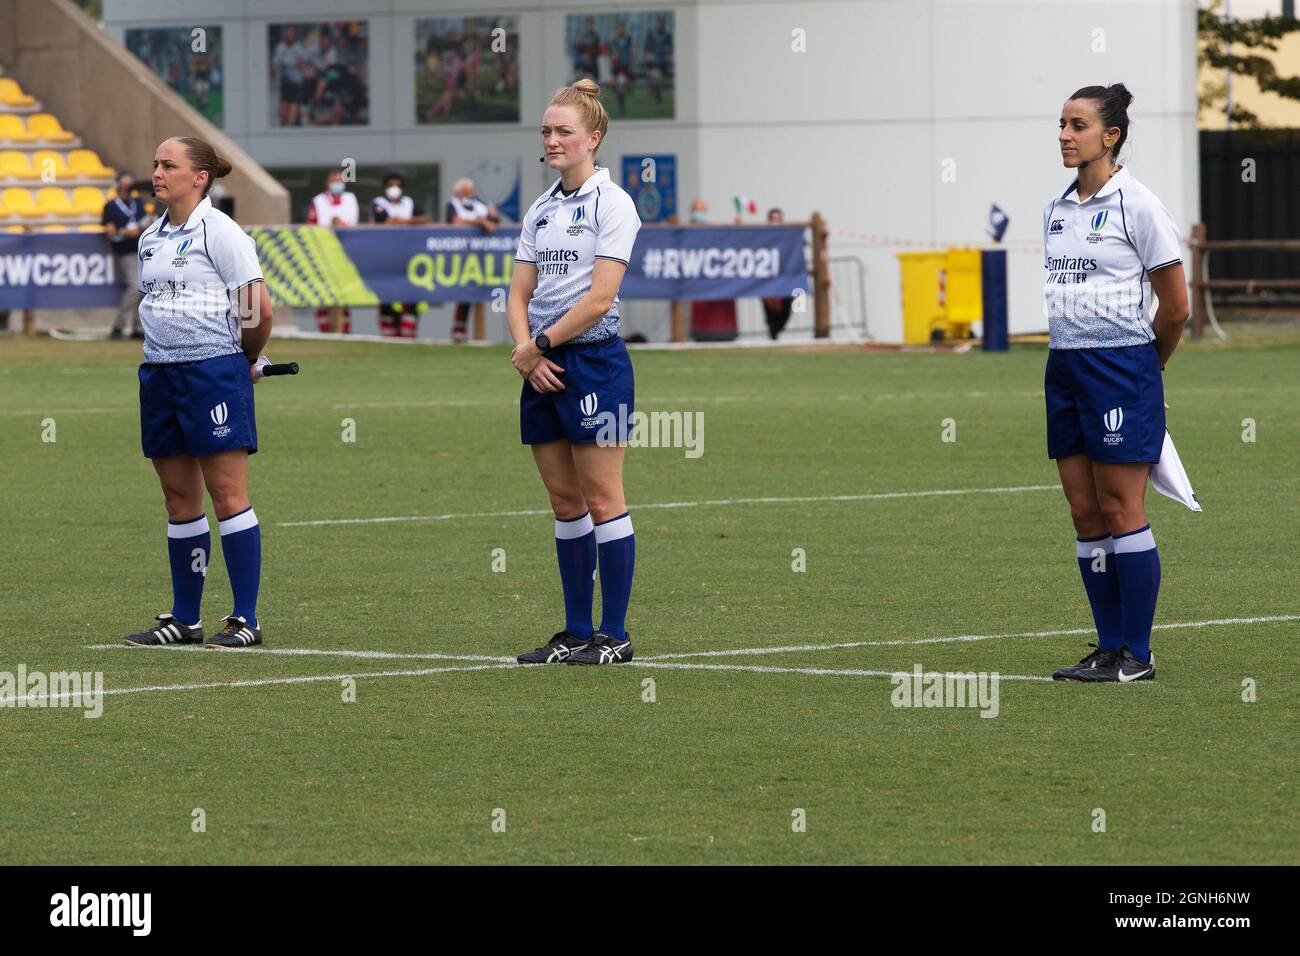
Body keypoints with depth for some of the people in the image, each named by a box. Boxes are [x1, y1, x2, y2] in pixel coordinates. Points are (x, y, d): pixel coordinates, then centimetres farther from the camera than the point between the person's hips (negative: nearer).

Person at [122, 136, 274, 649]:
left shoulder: (220, 232, -8)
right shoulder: (151, 238, 14)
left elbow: (258, 309, -8)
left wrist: (247, 360, 5)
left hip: (214, 370, -7)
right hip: (159, 373, 7)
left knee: (228, 494, -6)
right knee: (178, 499, 9)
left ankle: (246, 619, -4)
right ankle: (184, 619, 14)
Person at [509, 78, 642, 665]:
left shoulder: (611, 204, -7)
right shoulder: (540, 210, 14)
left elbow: (600, 296, -15)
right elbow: (520, 294, 12)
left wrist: (540, 345, -12)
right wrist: (526, 351, -6)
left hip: (593, 360, -7)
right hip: (542, 368, 7)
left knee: (601, 498, -4)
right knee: (564, 501, 8)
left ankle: (614, 635, -1)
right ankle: (577, 633, 13)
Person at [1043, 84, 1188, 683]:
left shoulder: (1136, 205, -9)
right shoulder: (1056, 209, 11)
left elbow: (1175, 308, -5)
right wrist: (1070, 352, 16)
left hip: (1122, 368, -7)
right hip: (1064, 367, 7)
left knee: (1120, 511, -5)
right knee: (1085, 514, 5)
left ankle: (1137, 654, 0)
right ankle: (1109, 647, 10)